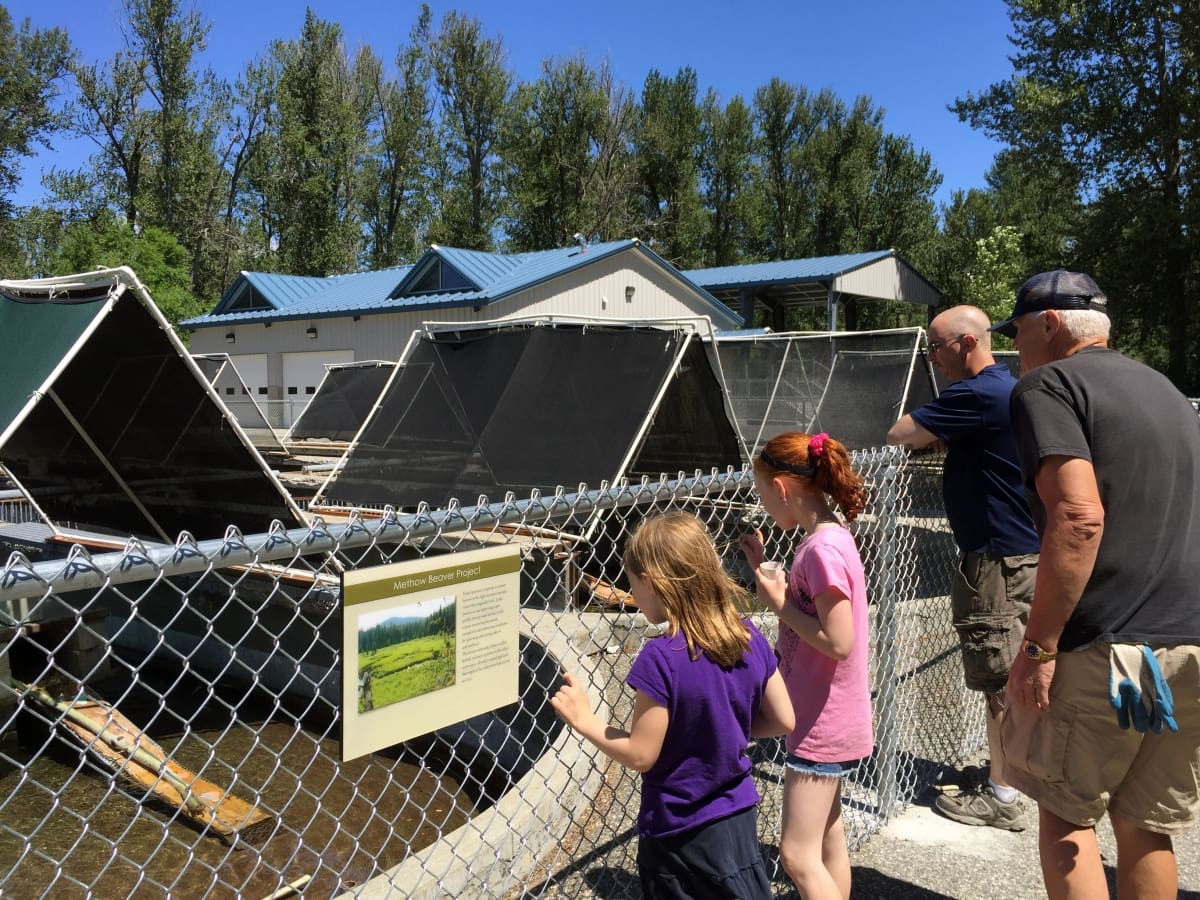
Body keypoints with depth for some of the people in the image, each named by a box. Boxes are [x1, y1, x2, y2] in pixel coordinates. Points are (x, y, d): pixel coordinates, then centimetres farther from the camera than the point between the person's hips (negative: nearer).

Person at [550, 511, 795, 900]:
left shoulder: (662, 658, -27)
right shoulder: (750, 637, -9)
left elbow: (640, 755, -20)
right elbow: (784, 720, 0)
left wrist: (584, 719, -9)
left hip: (677, 830, -5)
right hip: (738, 815, 5)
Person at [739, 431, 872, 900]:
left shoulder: (824, 549, -24)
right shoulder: (823, 539, 5)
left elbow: (838, 642, -27)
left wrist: (779, 605, -18)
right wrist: (761, 569, 4)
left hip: (822, 722, -10)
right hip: (823, 717, 10)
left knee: (798, 854, -2)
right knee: (828, 837, 21)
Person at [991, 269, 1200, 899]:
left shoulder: (1048, 384, -7)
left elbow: (1079, 517, -21)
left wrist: (1038, 647, -17)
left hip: (1105, 649, -7)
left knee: (1065, 814, 9)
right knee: (1147, 829, 17)